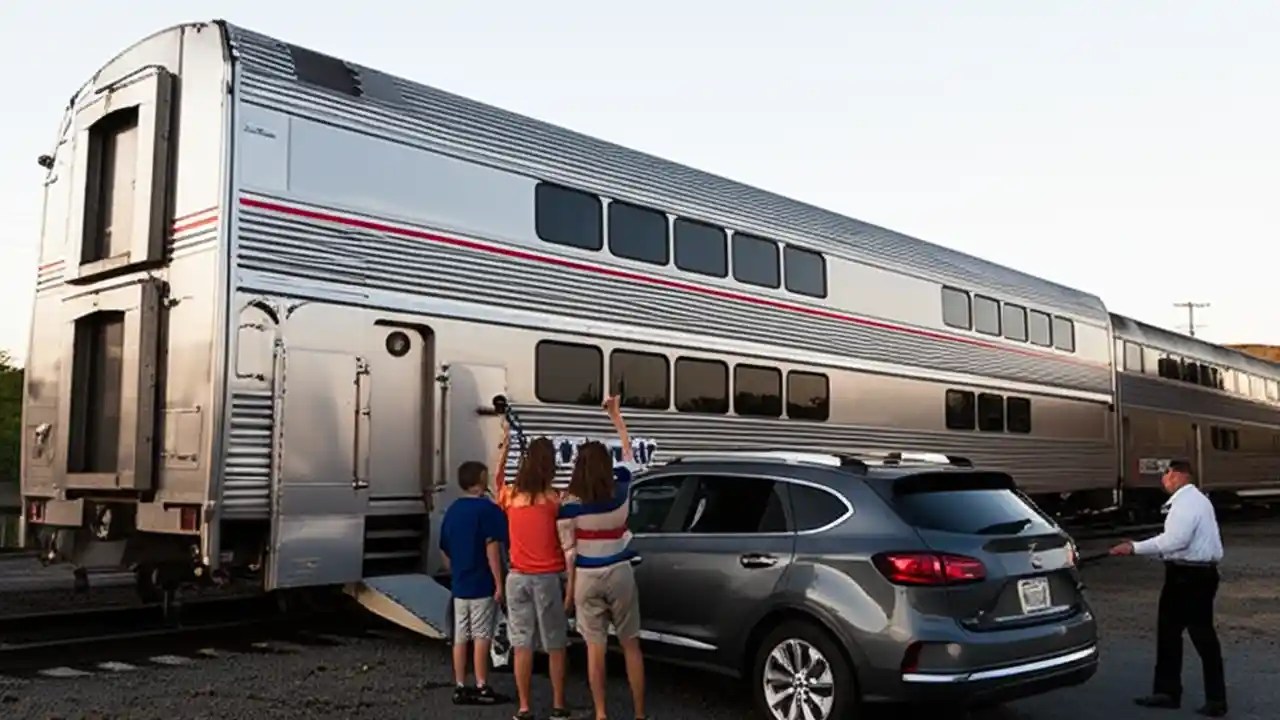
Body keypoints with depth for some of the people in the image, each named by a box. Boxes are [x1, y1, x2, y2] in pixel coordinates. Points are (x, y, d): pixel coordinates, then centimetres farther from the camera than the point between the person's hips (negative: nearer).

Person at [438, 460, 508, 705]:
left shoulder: (452, 510, 10)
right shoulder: (487, 508, -12)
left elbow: (444, 550, 14)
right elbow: (492, 548, -17)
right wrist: (499, 583, -15)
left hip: (459, 585, 6)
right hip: (482, 585, -6)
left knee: (460, 638, 9)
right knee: (481, 637, -1)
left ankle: (460, 687, 13)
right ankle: (482, 688, 4)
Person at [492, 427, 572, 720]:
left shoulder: (510, 496, 1)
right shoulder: (555, 500, -10)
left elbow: (498, 478, 23)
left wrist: (505, 444, 28)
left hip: (518, 577, 3)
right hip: (549, 578, -3)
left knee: (522, 644, 7)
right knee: (555, 645, 9)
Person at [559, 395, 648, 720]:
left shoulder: (571, 503, -11)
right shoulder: (620, 489, -4)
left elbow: (569, 549, -7)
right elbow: (628, 453, 14)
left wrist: (570, 585, 4)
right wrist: (616, 417, 23)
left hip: (587, 577, -1)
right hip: (619, 573, 2)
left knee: (595, 647, 7)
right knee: (630, 645, 10)